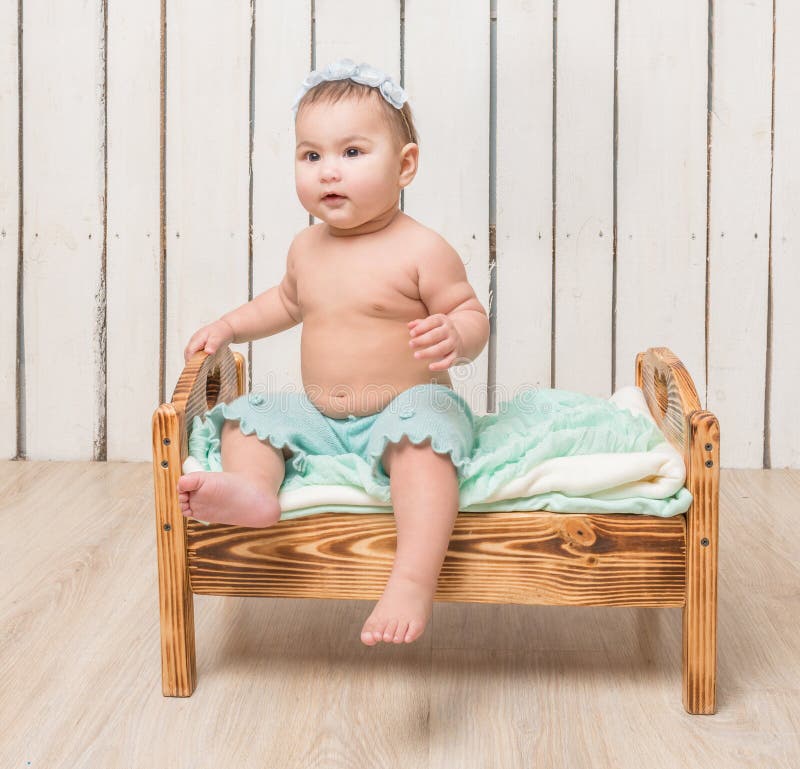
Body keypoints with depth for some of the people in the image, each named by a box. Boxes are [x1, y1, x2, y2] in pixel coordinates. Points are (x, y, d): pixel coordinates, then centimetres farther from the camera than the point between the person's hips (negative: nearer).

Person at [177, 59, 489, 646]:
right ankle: (254, 488, -35)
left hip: (408, 405, -7)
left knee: (419, 435, -37)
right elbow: (289, 301, 29)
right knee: (248, 417, -4)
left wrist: (453, 335, -33)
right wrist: (228, 327, 21)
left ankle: (414, 581, -48)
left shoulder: (421, 250, -12)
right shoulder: (307, 249, 8)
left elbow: (473, 316, -10)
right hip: (319, 417, 7)